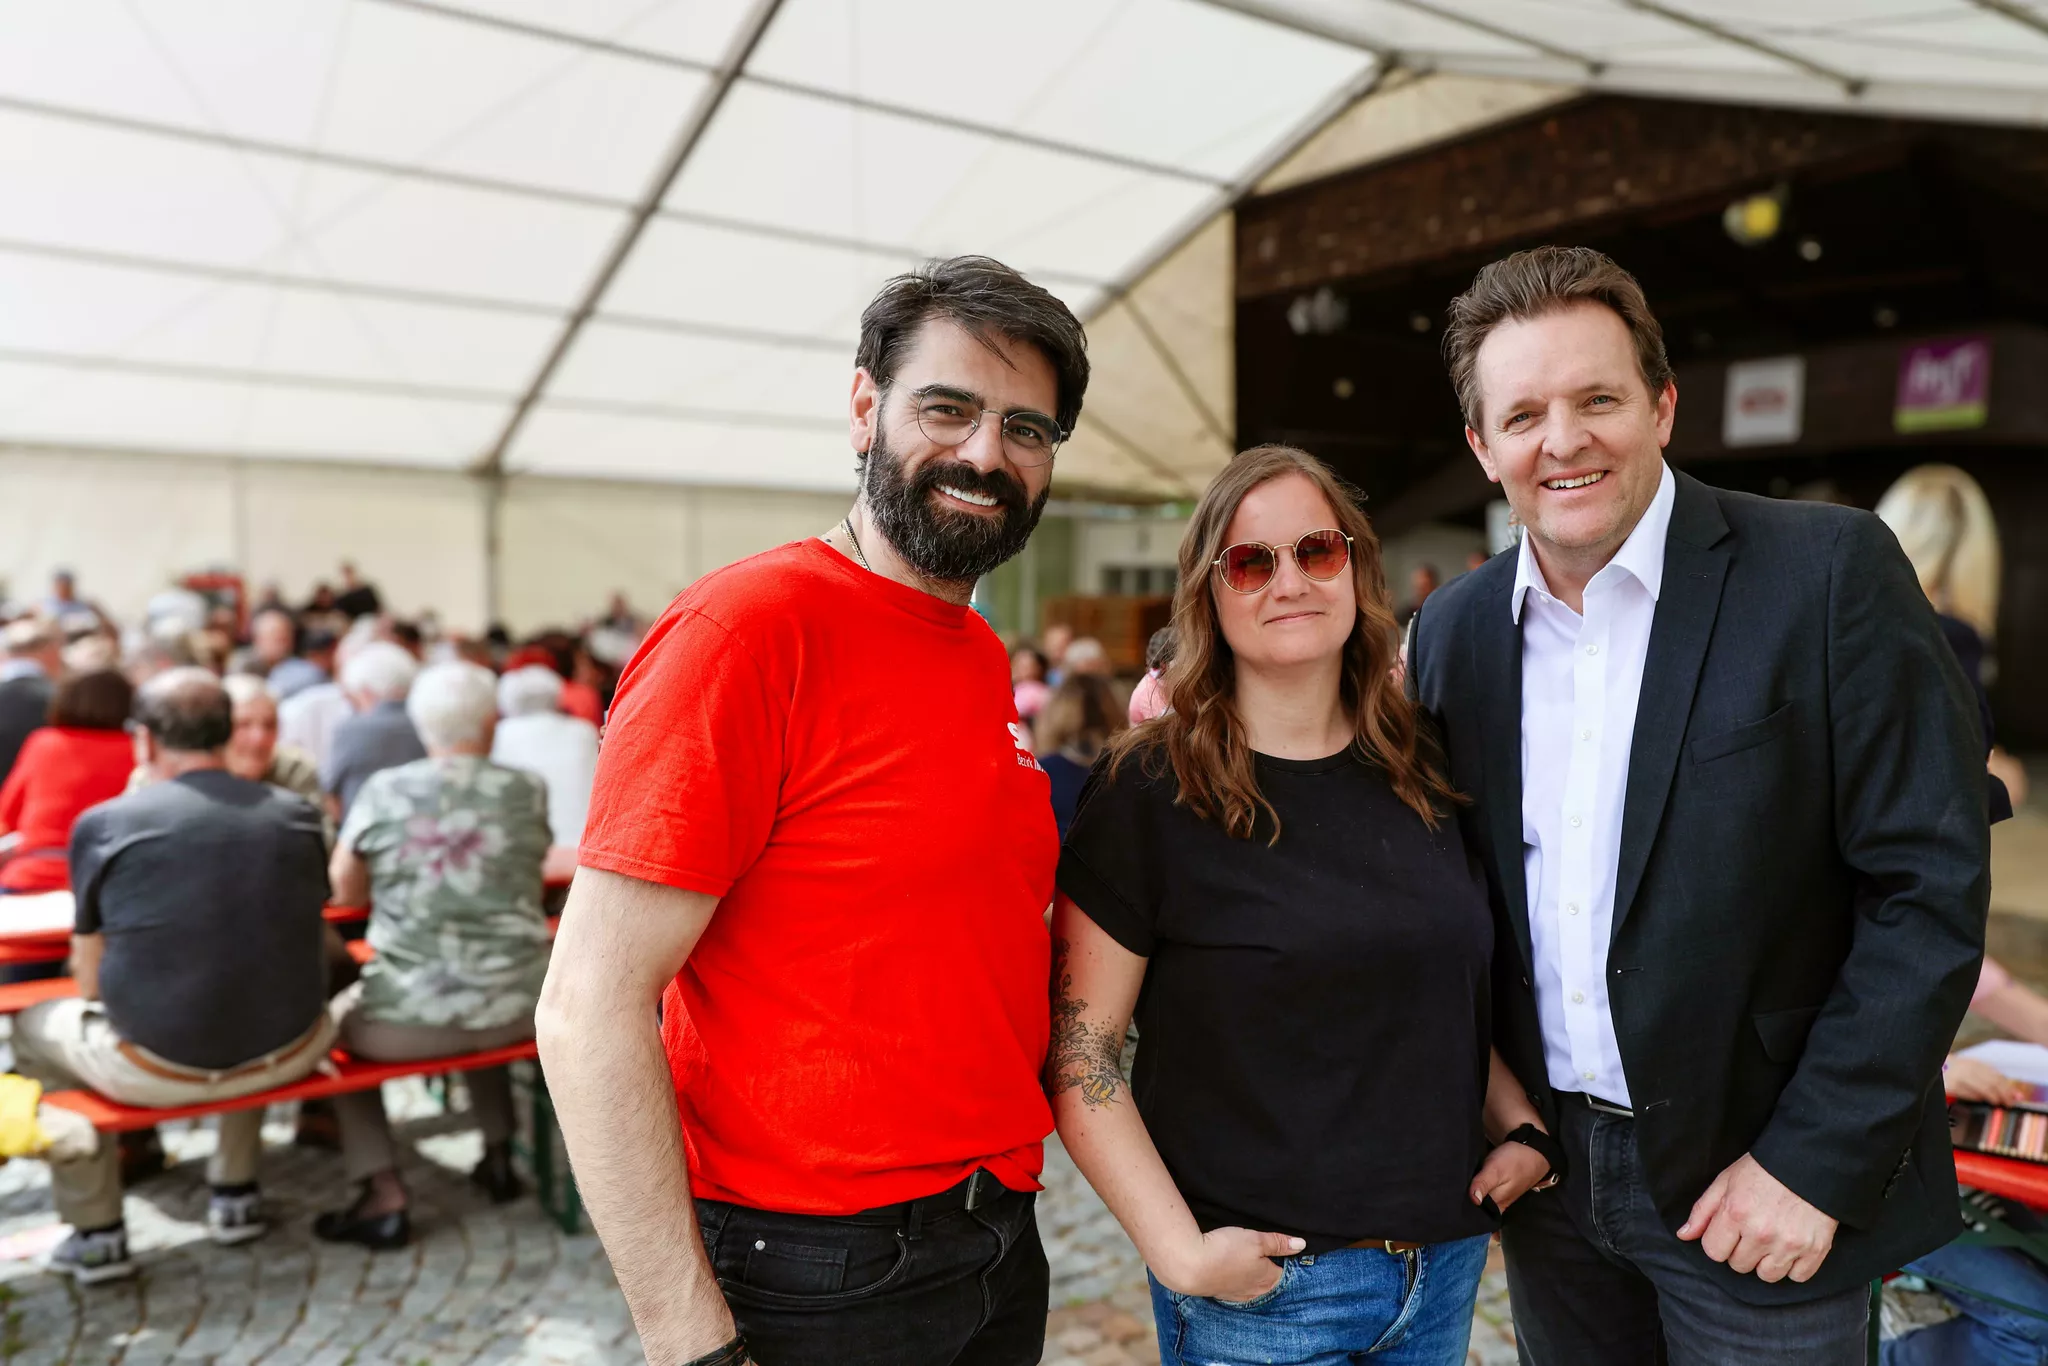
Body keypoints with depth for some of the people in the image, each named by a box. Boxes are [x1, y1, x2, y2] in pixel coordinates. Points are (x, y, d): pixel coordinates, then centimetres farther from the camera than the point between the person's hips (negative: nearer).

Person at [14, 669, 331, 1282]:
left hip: (156, 1067, -3)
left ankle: (97, 1234, 28)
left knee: (33, 1026, 26)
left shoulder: (103, 823, -8)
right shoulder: (297, 816, 0)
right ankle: (235, 1194, 39)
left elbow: (90, 983, 2)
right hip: (288, 1052, 3)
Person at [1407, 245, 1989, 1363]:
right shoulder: (1452, 628, 0)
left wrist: (1818, 1161, -14)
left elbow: (1931, 887, -13)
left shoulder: (1829, 572, -12)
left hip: (1769, 1184, -3)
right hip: (1544, 1165, 4)